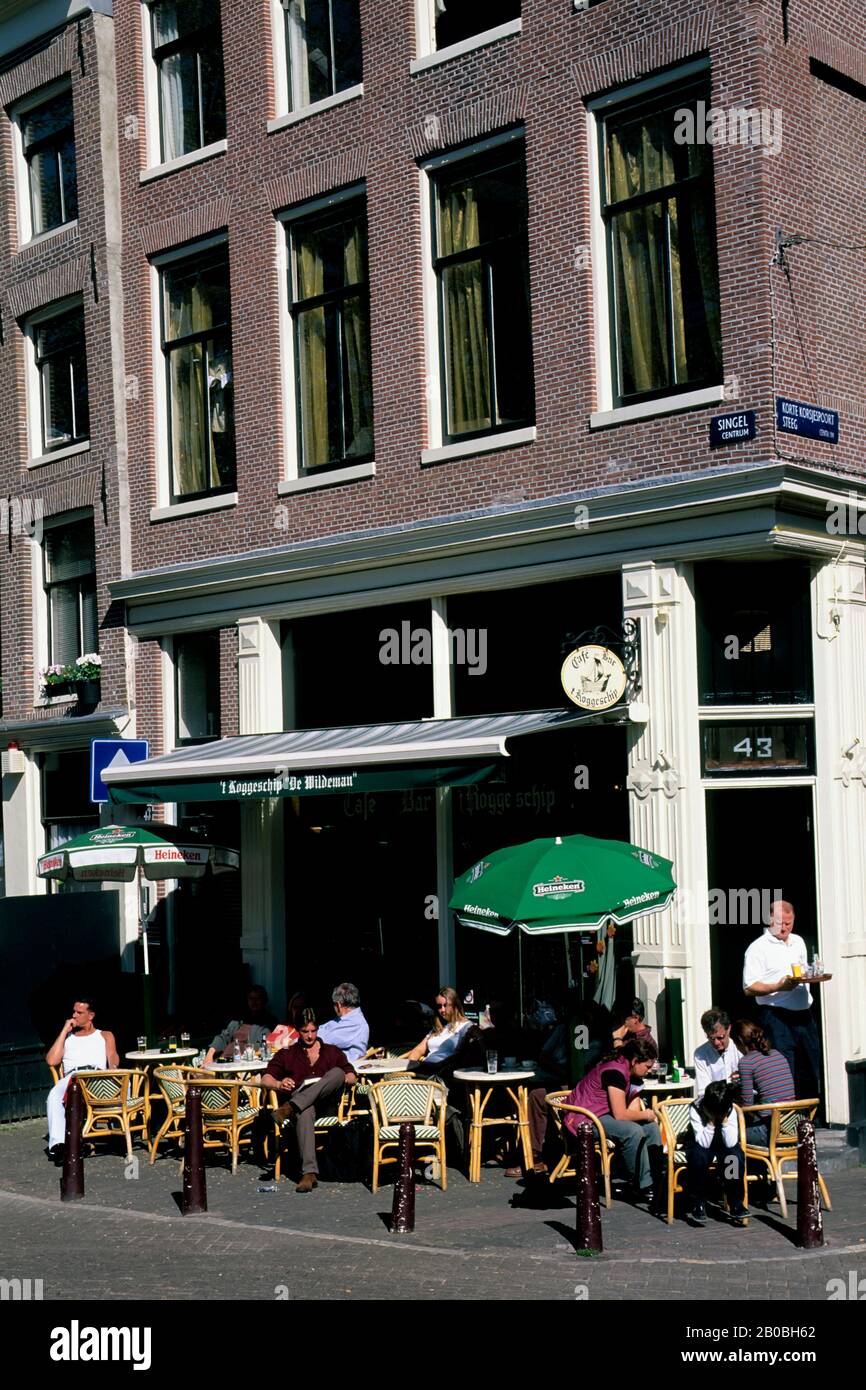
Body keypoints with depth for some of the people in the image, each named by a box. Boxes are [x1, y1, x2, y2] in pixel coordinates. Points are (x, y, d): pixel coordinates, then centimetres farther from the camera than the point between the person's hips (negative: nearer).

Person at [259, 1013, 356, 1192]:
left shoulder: (332, 1052, 27)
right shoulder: (287, 1054, 24)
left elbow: (352, 1077, 17)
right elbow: (266, 1079, 13)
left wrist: (338, 1080, -6)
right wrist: (279, 1084, -10)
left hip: (326, 1102, 1)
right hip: (300, 1100, -1)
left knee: (337, 1072, -30)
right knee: (305, 1112, -40)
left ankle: (291, 1107, -42)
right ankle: (310, 1173, -51)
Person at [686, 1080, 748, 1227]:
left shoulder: (730, 1110, -19)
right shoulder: (695, 1109, -25)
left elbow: (731, 1143, -26)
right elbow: (703, 1143, -30)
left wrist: (724, 1119, -33)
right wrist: (711, 1120, -37)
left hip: (723, 1145, 2)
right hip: (701, 1145, -2)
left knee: (736, 1155, -32)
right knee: (699, 1156, -37)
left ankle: (736, 1204, -18)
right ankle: (698, 1203, -20)